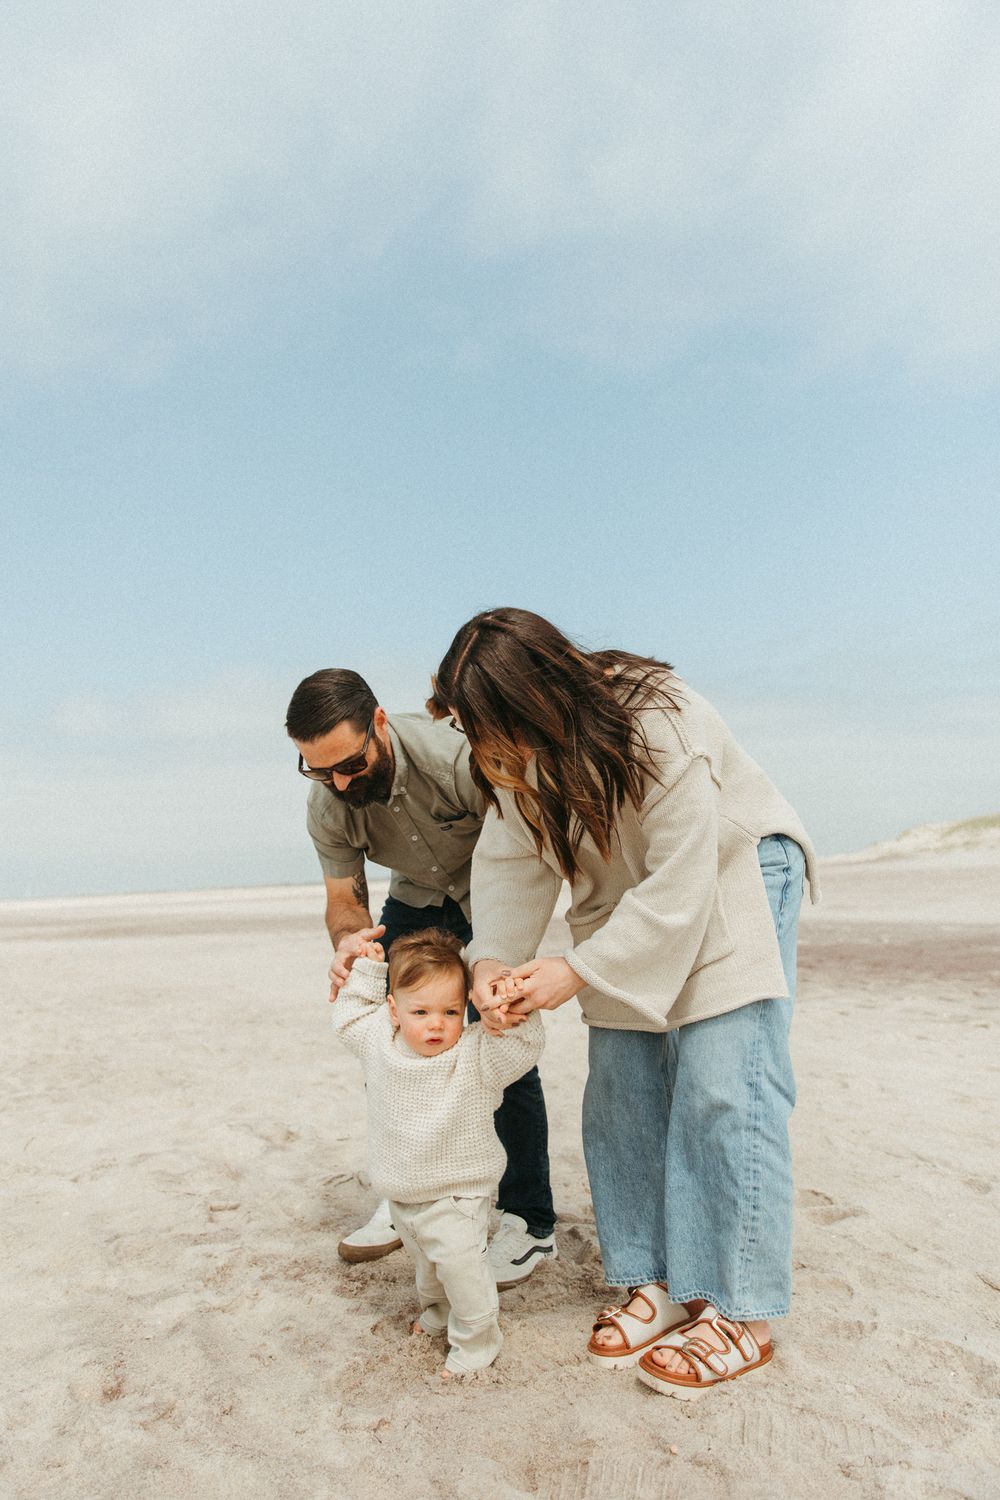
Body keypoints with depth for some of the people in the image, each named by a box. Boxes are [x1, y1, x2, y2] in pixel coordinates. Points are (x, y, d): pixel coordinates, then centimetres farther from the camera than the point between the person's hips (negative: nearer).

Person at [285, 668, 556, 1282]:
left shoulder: (454, 754, -37)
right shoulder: (327, 806, -19)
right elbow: (344, 897, -10)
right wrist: (348, 942, -35)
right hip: (417, 899, 5)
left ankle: (532, 1224, 6)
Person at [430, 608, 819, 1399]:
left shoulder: (660, 724, -34)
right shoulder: (522, 754, -14)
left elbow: (679, 883, -32)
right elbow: (509, 865, -10)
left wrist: (579, 971, -32)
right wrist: (492, 957, -26)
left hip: (730, 880, -6)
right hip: (630, 905, 6)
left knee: (721, 1089, -11)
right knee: (623, 1092, 4)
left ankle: (741, 1314, 1)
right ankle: (660, 1282, 17)